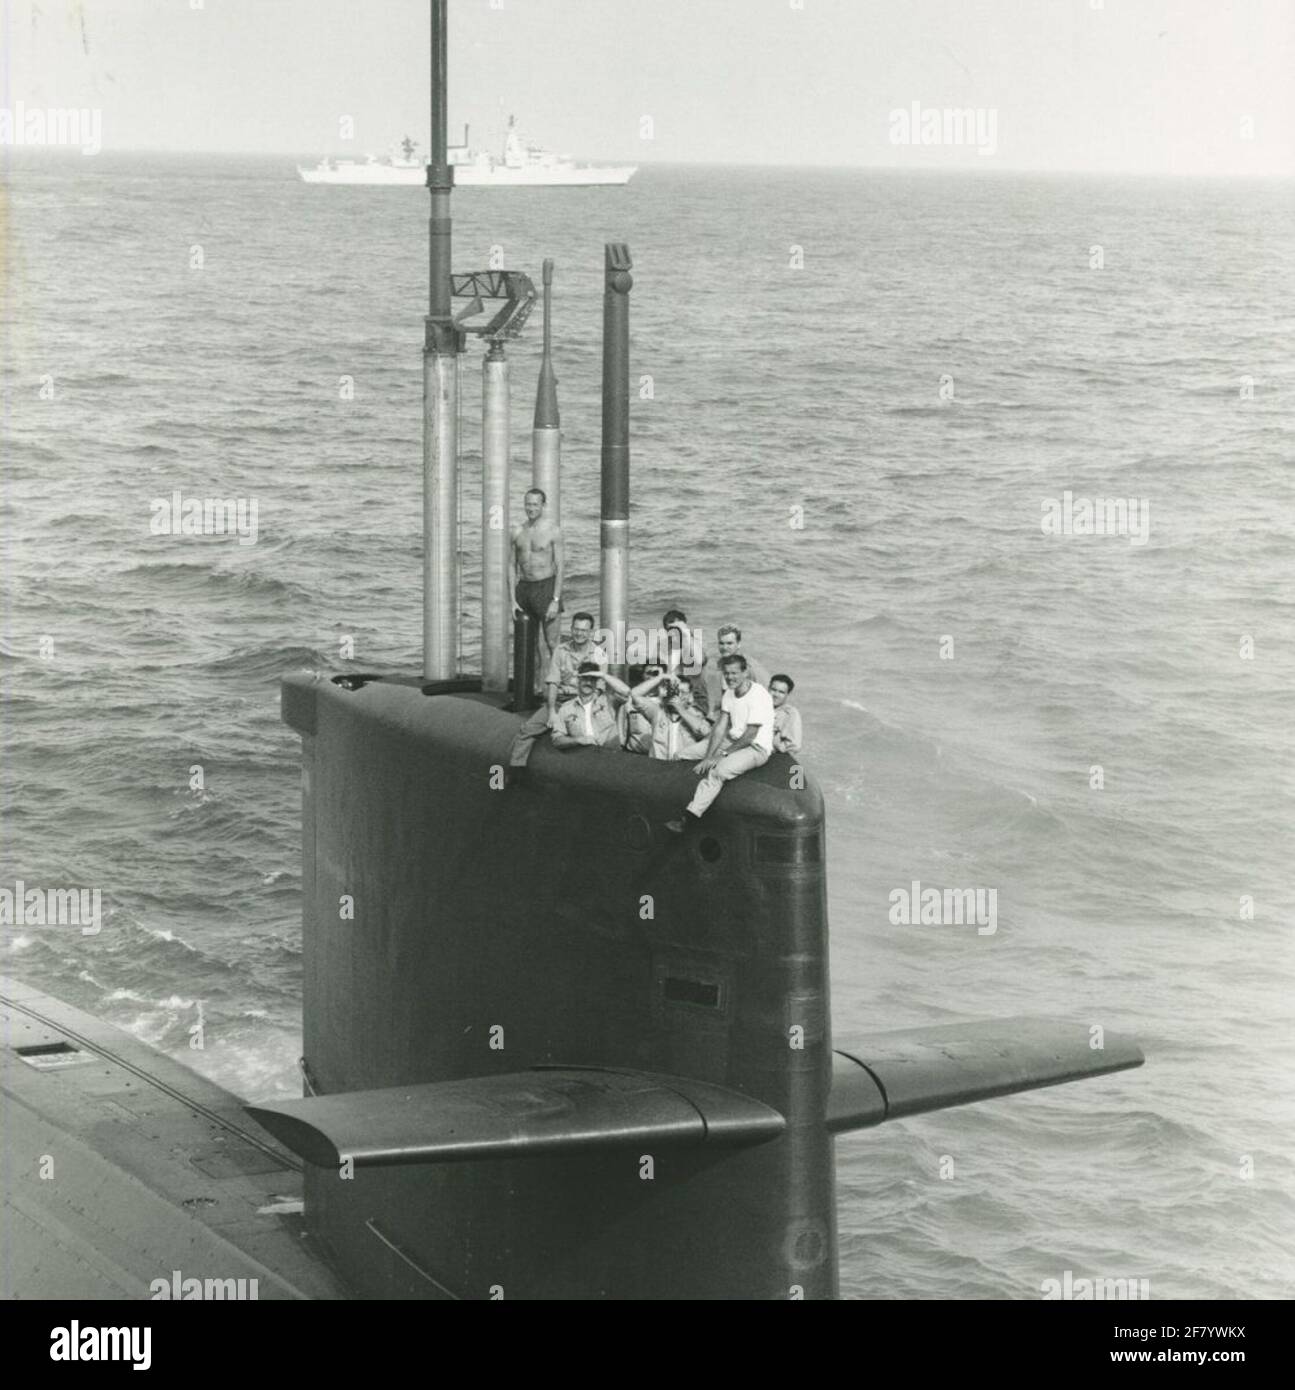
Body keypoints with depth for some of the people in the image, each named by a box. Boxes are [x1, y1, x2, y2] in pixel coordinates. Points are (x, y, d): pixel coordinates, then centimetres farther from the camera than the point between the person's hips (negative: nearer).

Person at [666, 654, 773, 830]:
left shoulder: (758, 695, -19)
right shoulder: (729, 693, 4)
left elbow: (749, 737, -21)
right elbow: (720, 727, 0)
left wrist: (721, 755, -20)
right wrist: (708, 756, -12)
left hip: (756, 748, -9)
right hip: (733, 740, 9)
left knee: (717, 771, -31)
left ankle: (685, 820, -32)